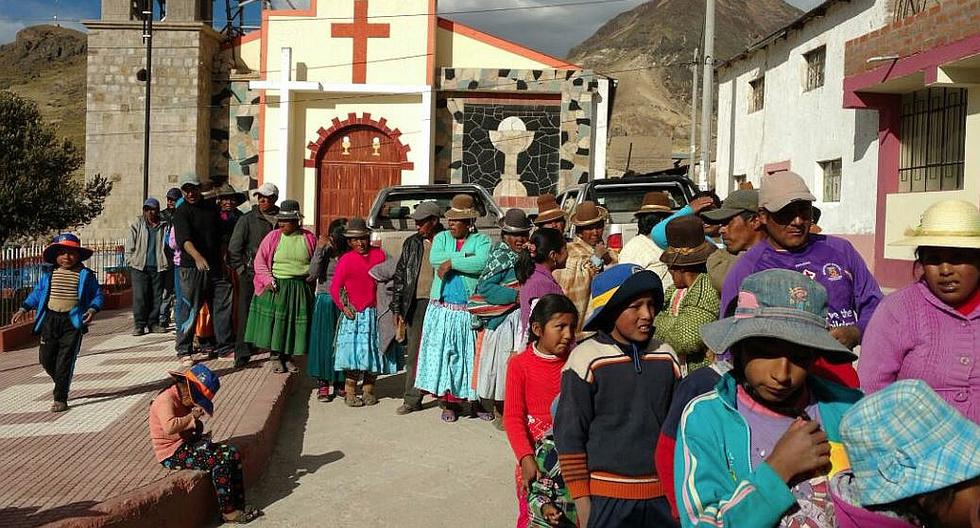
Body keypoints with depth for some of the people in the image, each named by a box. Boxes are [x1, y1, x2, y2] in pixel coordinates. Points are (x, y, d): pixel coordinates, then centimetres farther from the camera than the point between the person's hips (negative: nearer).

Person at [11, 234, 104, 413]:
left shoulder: (86, 275, 0)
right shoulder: (48, 273, 8)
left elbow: (97, 295, 3)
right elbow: (37, 292, 18)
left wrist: (93, 309, -15)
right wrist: (24, 308, 8)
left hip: (73, 321, -4)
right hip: (50, 319, 4)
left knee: (65, 361, -5)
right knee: (46, 358, 5)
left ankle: (60, 398, 2)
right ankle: (62, 384, 32)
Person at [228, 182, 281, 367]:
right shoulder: (247, 219, 0)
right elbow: (234, 247, 0)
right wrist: (241, 269, -6)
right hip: (251, 275, -3)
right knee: (247, 314, -2)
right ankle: (242, 354, 3)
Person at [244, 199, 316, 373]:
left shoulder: (309, 238, 1)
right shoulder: (273, 237, -2)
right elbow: (260, 261, -1)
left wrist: (311, 277, 1)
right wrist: (268, 280, -11)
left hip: (300, 289, 1)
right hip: (276, 287, -1)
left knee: (295, 323, 6)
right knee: (275, 322, 1)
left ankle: (287, 356, 21)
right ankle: (275, 357, 16)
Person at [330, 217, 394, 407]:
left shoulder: (379, 254, 7)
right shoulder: (346, 260, -3)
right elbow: (335, 287, -2)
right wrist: (343, 306, -10)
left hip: (375, 313, 3)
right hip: (354, 314, -3)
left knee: (373, 351, 6)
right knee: (354, 352, -6)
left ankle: (368, 391, 18)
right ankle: (350, 393, 4)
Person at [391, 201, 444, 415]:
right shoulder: (411, 243, 11)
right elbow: (399, 276, 12)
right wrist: (397, 309, 8)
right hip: (417, 303, 3)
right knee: (414, 353, 5)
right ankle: (412, 399, 13)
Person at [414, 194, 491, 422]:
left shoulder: (481, 240, 2)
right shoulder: (442, 238, 12)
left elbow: (482, 263, -19)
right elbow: (434, 259, -8)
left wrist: (452, 262, -14)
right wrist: (465, 255, -11)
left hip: (469, 311, -3)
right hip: (442, 308, 3)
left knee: (471, 355, 1)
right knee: (442, 353, 2)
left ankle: (476, 399, 14)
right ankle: (448, 402, 12)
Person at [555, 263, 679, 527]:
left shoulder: (667, 356, 4)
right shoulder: (586, 359, -9)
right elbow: (569, 436, -6)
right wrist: (582, 503, -6)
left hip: (662, 495, 4)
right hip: (606, 497, -3)